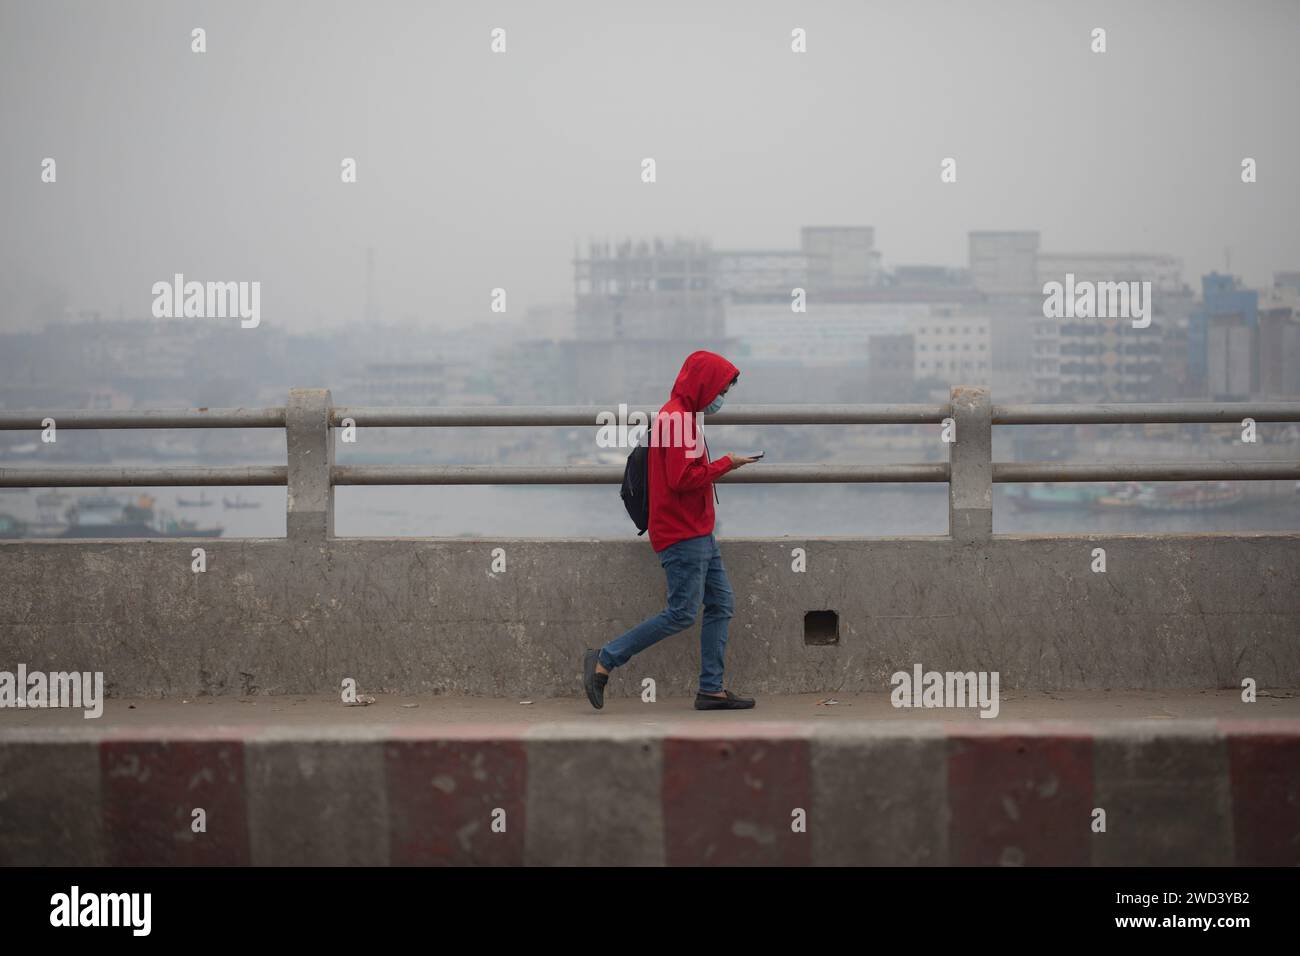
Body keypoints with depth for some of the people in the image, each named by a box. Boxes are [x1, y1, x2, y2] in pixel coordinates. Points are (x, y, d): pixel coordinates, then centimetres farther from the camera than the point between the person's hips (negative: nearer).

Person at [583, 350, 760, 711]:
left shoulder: (679, 414, 16)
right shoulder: (677, 418, -17)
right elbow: (682, 479, -23)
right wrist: (725, 464, -13)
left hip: (698, 533, 11)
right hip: (683, 534, -11)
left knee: (721, 605, 9)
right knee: (682, 614, -8)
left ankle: (712, 690, 10)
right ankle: (604, 661, -2)